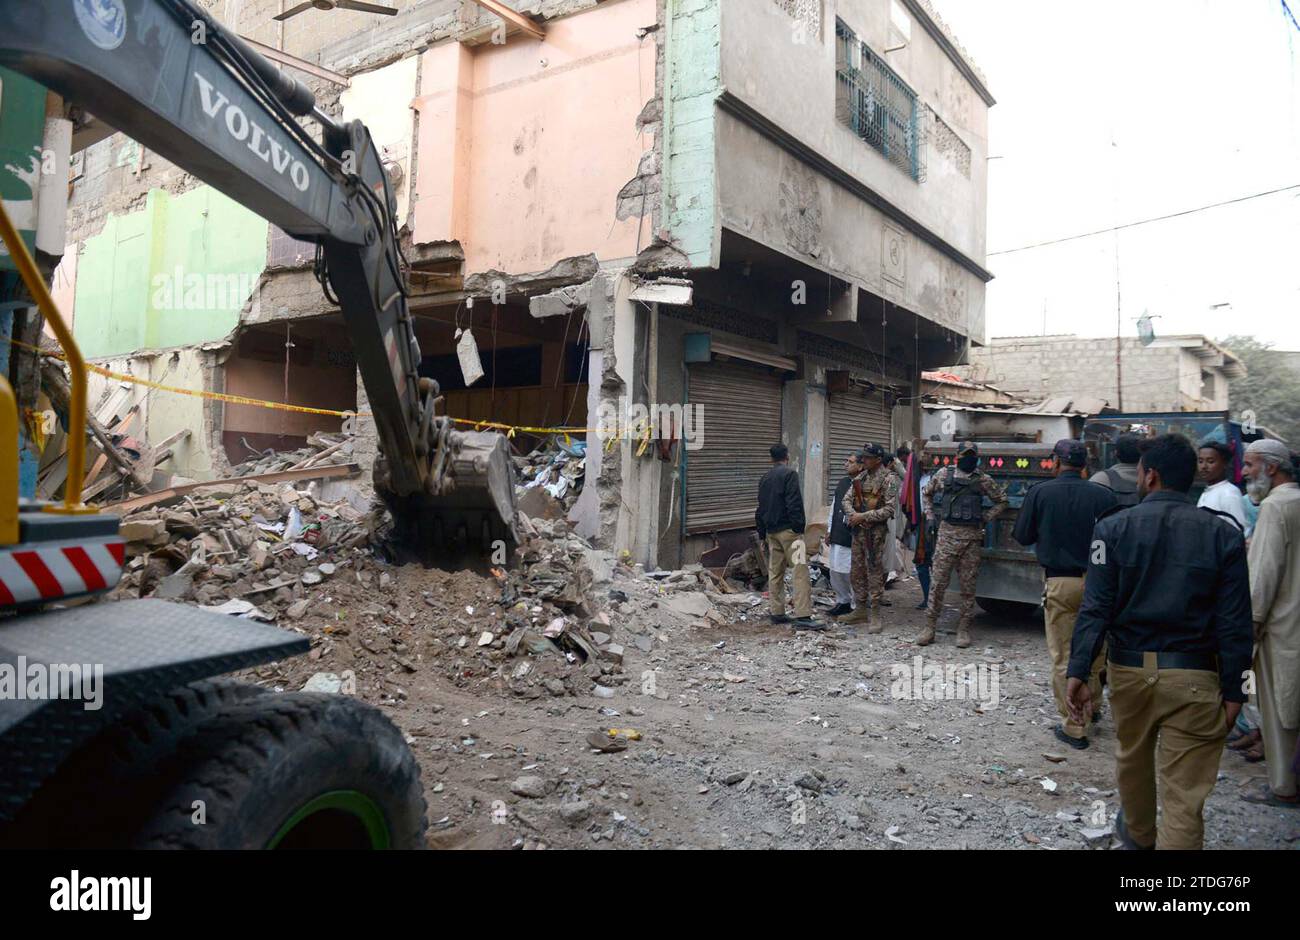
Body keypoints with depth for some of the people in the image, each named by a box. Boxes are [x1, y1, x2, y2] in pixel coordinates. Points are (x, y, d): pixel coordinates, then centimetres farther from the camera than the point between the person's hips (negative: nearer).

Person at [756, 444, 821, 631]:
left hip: (771, 531, 8)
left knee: (775, 572, 11)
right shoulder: (789, 474, -8)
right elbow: (794, 503, -16)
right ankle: (802, 616, -17)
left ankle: (777, 613, 15)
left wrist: (762, 533, 25)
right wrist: (799, 527, -13)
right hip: (788, 530, -8)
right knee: (801, 571, -9)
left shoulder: (764, 478, 15)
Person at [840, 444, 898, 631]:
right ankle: (861, 611, 24)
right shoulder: (861, 477, 11)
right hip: (858, 529, 7)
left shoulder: (889, 479, -10)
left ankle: (876, 617, 2)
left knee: (874, 572, -4)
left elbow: (890, 509, -16)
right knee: (858, 571, 13)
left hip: (875, 531, -7)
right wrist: (852, 514, -9)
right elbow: (846, 499, 12)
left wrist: (864, 516, -17)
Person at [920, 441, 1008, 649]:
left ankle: (964, 629, 14)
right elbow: (928, 493, 20)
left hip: (972, 538, 0)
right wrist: (935, 515, 11)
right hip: (947, 534, 0)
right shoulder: (944, 474, 5)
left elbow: (1002, 500, 14)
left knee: (968, 585, 5)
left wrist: (985, 518, 4)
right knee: (937, 582, -1)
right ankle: (929, 627, 7)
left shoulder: (983, 480, 4)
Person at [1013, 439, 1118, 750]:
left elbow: (1023, 536, 0)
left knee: (1064, 657, 5)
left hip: (1060, 583, -3)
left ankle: (1074, 728, 9)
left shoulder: (1040, 493, -7)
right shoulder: (1104, 496, -4)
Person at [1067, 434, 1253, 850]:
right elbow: (1235, 624, -4)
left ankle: (1138, 833, 49)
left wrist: (1079, 672, -8)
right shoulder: (1224, 535, -3)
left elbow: (1096, 608, -10)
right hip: (1194, 676, -1)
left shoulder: (1114, 527, -5)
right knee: (1185, 791, 3)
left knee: (1132, 757, 24)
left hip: (1129, 668, 1)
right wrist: (1233, 691, 3)